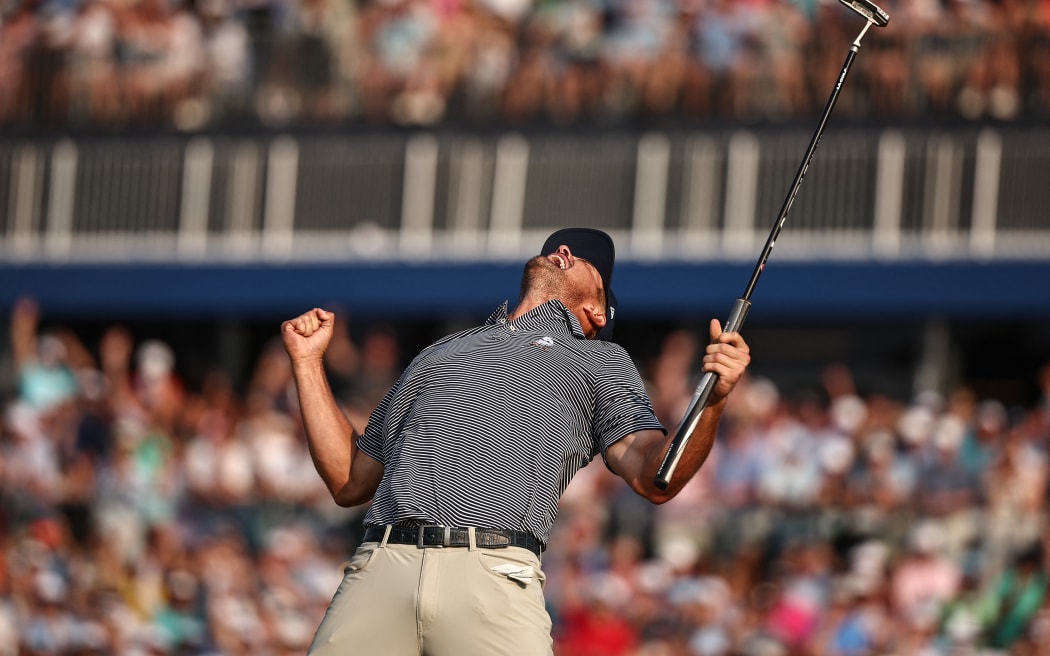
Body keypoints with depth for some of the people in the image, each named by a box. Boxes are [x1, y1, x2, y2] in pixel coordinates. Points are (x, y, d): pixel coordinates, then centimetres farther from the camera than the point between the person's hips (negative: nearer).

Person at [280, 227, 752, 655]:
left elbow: (655, 479, 8)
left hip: (495, 576, -3)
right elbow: (350, 482, 31)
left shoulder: (600, 359, 25)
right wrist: (308, 364, 29)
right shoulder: (439, 352, 34)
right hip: (380, 568, 3)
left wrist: (712, 402, -9)